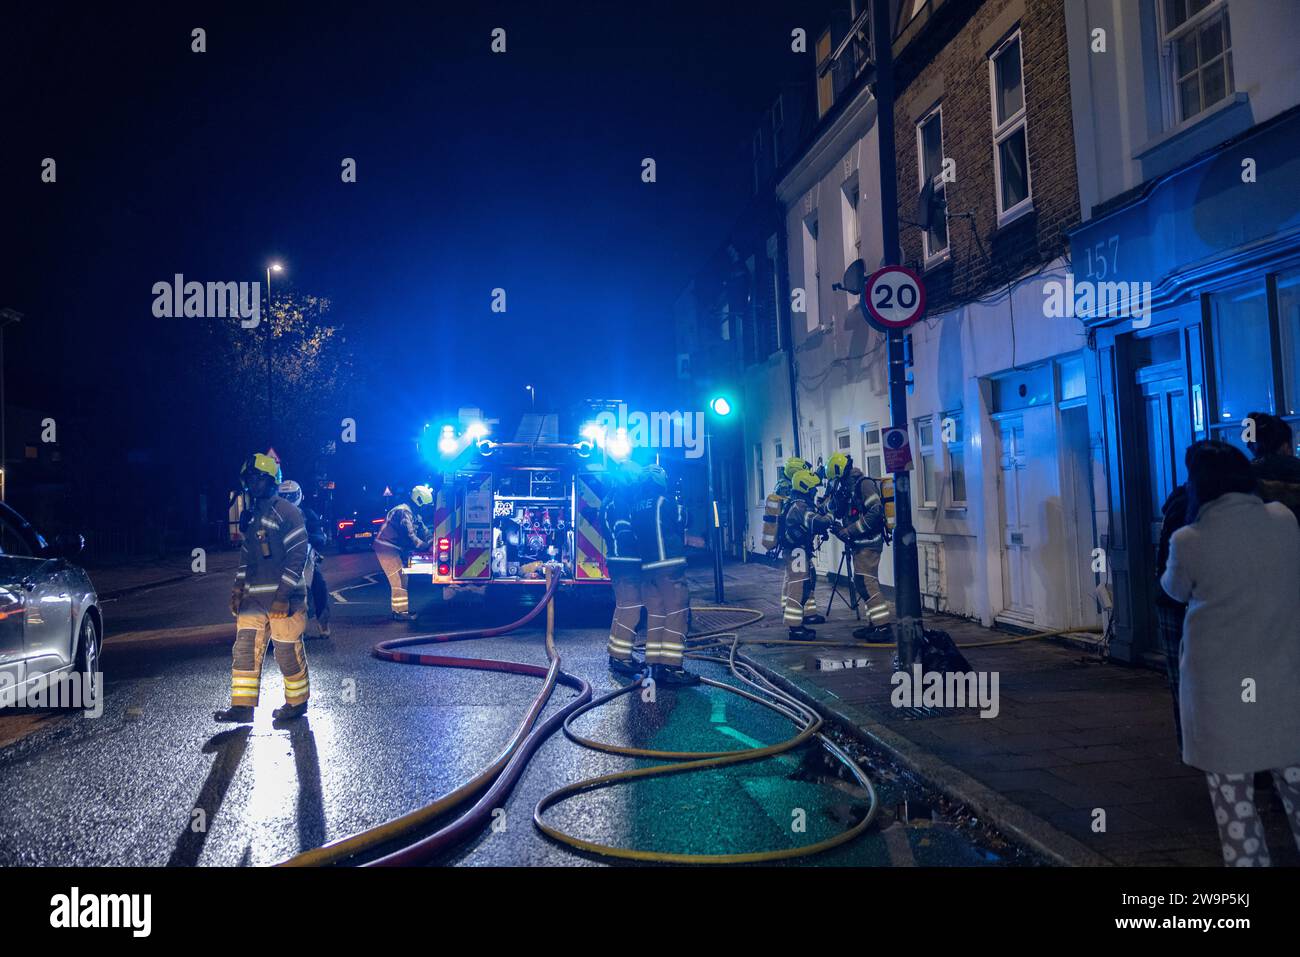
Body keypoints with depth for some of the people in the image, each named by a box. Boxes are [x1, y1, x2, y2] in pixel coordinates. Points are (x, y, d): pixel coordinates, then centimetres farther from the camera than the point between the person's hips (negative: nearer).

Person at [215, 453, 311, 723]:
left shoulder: (287, 512, -10)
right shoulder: (251, 514, 15)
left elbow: (298, 555, -15)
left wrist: (283, 596, -18)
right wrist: (238, 588, 14)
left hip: (283, 598, -7)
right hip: (254, 597, 8)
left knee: (288, 650, 1)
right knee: (244, 648, 4)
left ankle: (297, 702, 17)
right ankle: (243, 707, 10)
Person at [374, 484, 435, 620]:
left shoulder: (414, 514, 13)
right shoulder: (403, 512, -21)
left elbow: (424, 532, 12)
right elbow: (410, 537, -27)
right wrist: (427, 547, -23)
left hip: (395, 549, 10)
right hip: (387, 548, -10)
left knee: (397, 580, 16)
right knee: (400, 581, -8)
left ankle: (397, 609, 24)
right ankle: (401, 612, -3)